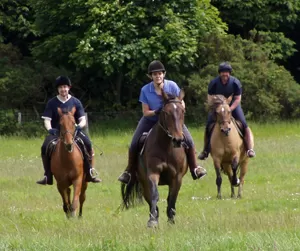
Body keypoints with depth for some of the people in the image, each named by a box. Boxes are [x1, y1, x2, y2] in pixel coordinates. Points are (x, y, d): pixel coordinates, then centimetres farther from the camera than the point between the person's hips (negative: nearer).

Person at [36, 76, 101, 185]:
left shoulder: (75, 102, 4)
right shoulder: (52, 103, 4)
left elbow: (83, 119, 2)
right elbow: (47, 120, 0)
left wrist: (80, 125, -22)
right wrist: (49, 128, -23)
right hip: (56, 132, 0)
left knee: (87, 144, -29)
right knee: (45, 147, -30)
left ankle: (89, 173, -20)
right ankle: (47, 176, -18)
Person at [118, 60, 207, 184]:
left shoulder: (172, 86, -17)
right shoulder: (145, 90, -18)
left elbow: (181, 103, -6)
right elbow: (146, 112, -13)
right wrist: (156, 112, -33)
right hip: (151, 120, 0)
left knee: (189, 141, -15)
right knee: (134, 145, -11)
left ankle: (194, 169, 1)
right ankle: (128, 172, 9)